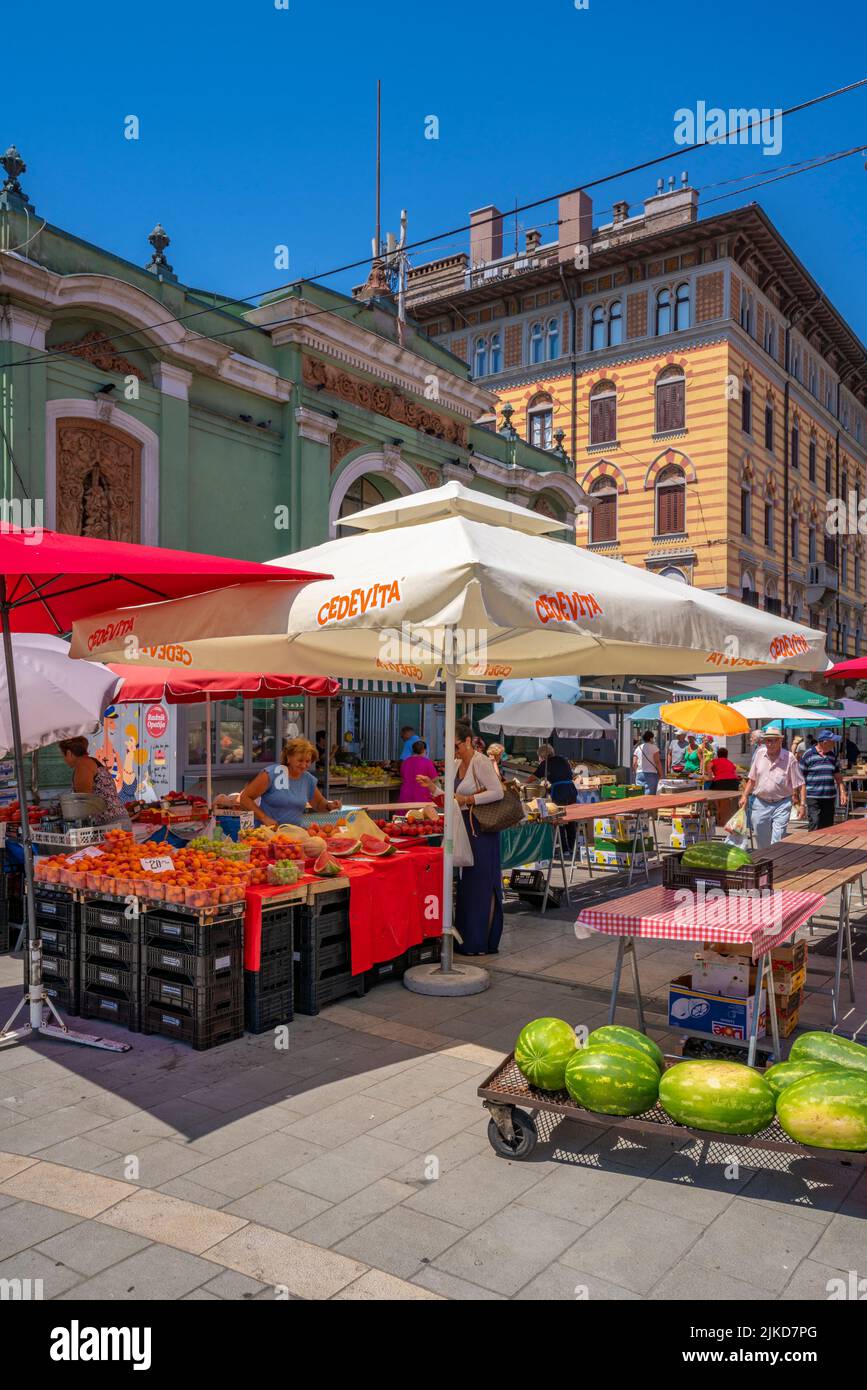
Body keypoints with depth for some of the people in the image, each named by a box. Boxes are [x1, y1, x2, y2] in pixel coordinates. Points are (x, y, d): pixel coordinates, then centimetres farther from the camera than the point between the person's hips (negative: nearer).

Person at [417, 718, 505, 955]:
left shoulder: (480, 763, -13)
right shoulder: (455, 765, 13)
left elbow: (498, 793, -20)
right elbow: (450, 799, 16)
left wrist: (468, 799, -21)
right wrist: (433, 787, 1)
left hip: (481, 829, -9)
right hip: (464, 829, 9)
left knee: (481, 884, -2)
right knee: (466, 883, 13)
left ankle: (482, 943, 5)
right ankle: (467, 939, 22)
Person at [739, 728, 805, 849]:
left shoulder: (789, 758, -7)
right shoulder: (760, 754, 4)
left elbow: (799, 784, -6)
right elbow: (752, 779, 13)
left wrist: (802, 804, -13)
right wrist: (745, 796, 6)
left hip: (781, 804, -4)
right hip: (760, 803, 4)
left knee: (777, 843, -10)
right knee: (761, 843, 12)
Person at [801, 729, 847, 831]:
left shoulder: (832, 755, 11)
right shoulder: (808, 754, -6)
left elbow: (837, 775, 19)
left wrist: (843, 792, 12)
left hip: (830, 797, 6)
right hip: (813, 798, -5)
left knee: (828, 826, 9)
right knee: (815, 826, -11)